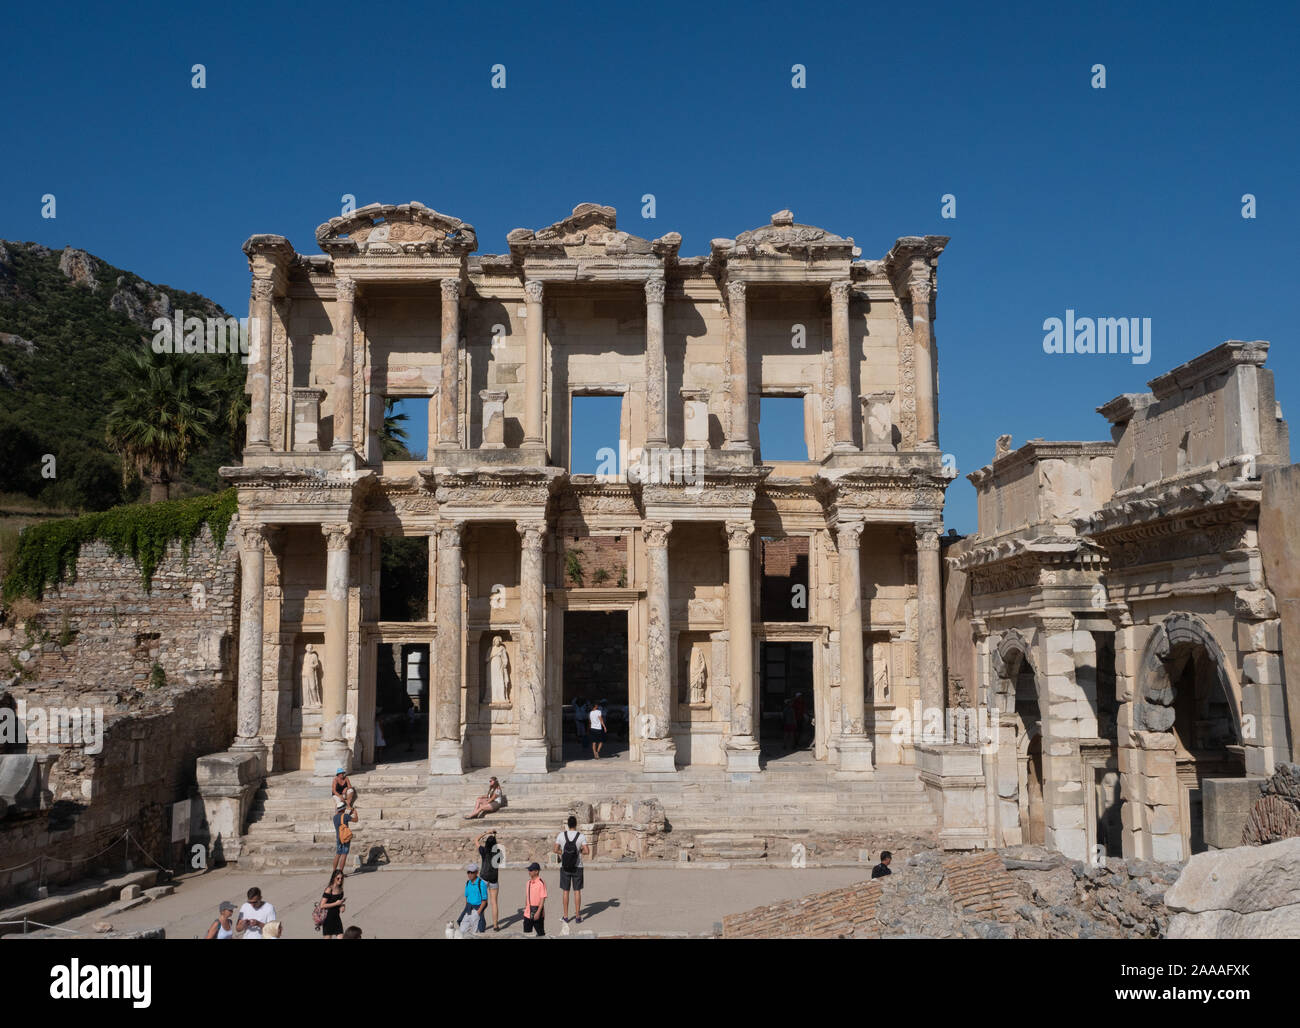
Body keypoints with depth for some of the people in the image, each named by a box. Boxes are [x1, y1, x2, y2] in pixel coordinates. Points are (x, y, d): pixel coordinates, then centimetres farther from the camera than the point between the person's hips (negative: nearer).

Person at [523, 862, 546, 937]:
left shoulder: (541, 883, -13)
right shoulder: (528, 883, 9)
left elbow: (542, 899, -16)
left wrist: (538, 912, -21)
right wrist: (525, 909, 15)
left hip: (537, 911, -7)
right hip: (528, 913, 7)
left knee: (540, 933, 3)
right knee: (526, 933, 8)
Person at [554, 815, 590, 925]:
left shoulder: (561, 835, -7)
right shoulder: (581, 836, -10)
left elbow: (556, 850, -3)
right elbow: (587, 851, -14)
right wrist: (580, 851, 7)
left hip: (564, 867, 1)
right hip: (577, 867, -1)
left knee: (565, 891, 9)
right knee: (577, 891, 7)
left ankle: (566, 916, 12)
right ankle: (578, 916, 8)